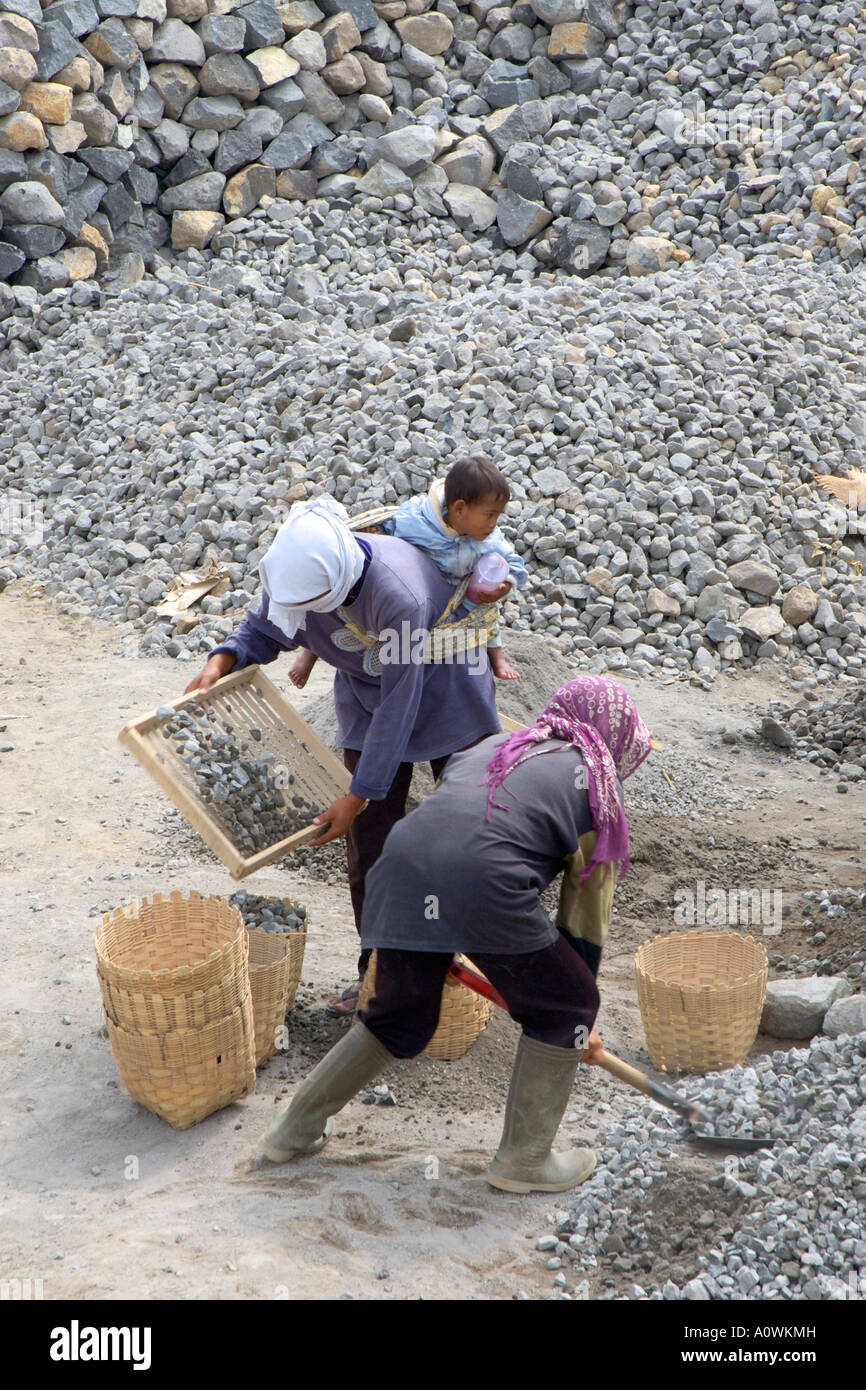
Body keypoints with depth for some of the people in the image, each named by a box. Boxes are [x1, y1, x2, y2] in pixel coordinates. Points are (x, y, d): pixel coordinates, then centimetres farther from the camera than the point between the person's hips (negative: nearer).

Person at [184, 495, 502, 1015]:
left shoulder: (400, 596, -41)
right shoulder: (294, 572, -23)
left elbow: (397, 708, -34)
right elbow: (265, 629, 0)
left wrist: (357, 796, -29)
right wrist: (221, 662, -22)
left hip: (443, 693, -4)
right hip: (366, 691, 4)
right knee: (370, 836, 2)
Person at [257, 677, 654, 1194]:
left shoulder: (493, 746, 33)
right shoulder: (598, 784, 19)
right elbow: (588, 906, 20)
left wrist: (442, 950, 46)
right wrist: (582, 1022, 29)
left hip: (402, 862, 6)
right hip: (484, 883, -6)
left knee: (397, 1016, 27)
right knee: (562, 1009, 18)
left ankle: (296, 1129, 37)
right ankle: (524, 1160, 23)